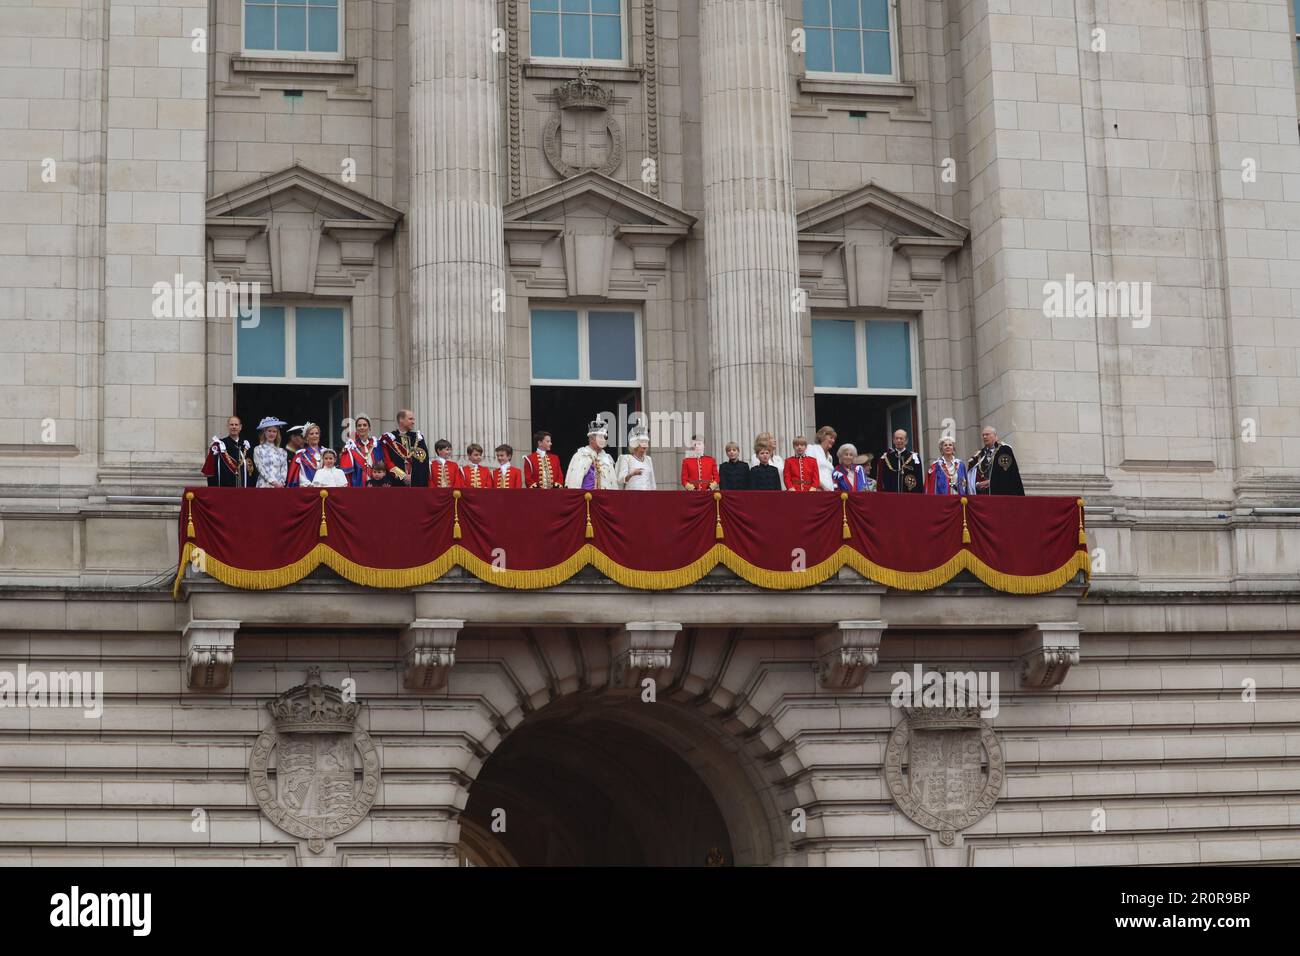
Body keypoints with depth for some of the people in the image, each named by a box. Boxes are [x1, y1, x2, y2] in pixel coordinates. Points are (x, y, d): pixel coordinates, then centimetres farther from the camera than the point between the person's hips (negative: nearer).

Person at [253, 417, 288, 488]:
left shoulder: (282, 452, 15)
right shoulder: (258, 450, 5)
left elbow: (284, 470, 9)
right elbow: (261, 469, -3)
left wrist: (281, 483, -9)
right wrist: (273, 482, -14)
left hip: (279, 486, 3)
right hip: (264, 485, -3)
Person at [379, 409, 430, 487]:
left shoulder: (418, 438, 13)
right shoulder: (388, 438, 2)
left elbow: (424, 461, 5)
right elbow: (387, 462, -6)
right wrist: (403, 476, -13)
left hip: (417, 483, 3)